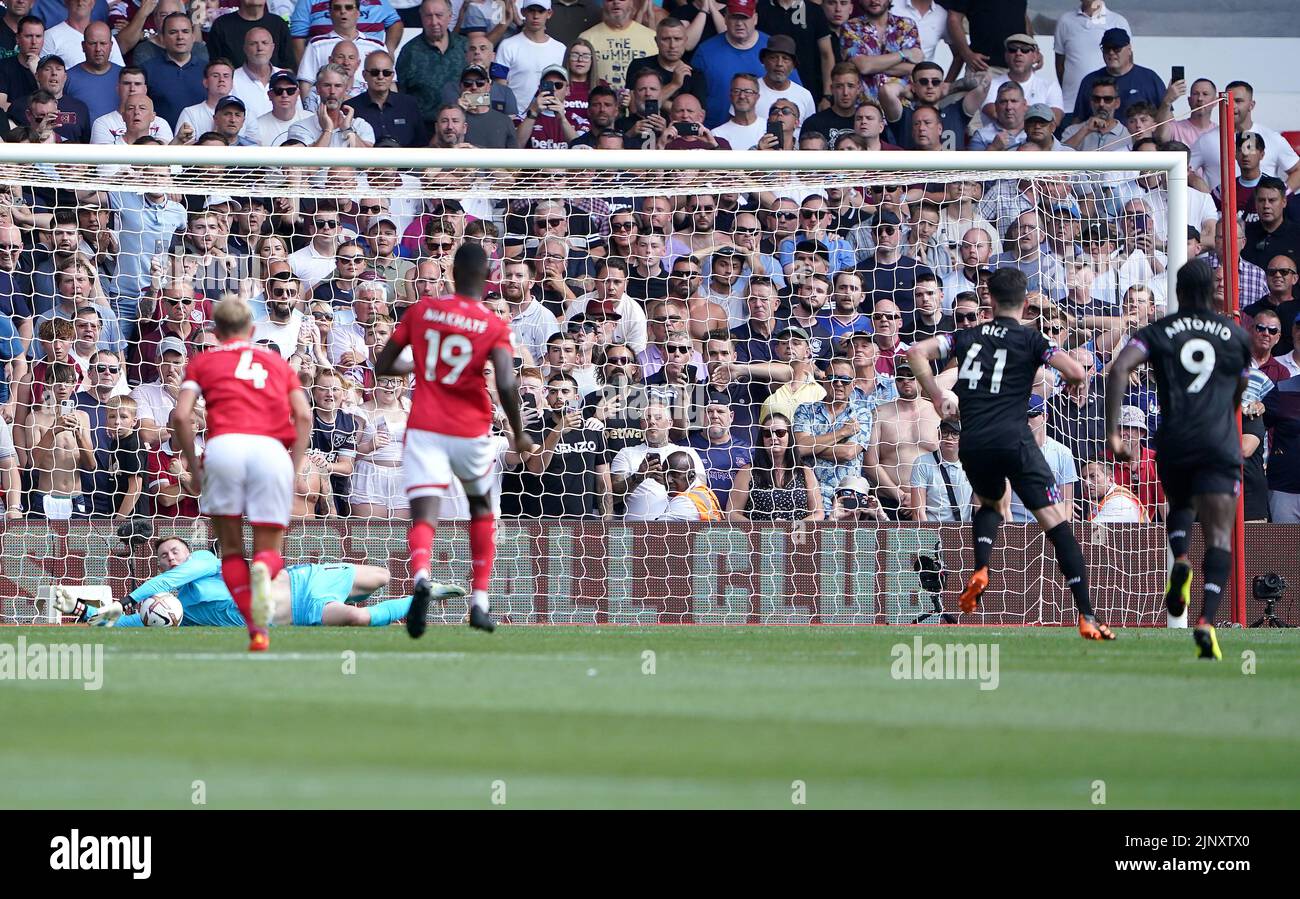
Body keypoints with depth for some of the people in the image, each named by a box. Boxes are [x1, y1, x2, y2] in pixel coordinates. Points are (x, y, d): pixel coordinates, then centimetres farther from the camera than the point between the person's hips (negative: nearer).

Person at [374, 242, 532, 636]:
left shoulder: (422, 309, 3)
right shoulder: (495, 326, -4)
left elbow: (382, 366, 9)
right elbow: (506, 384, -18)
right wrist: (519, 434, -3)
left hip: (424, 430, 0)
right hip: (471, 433, 0)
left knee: (423, 517, -9)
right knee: (481, 508, 25)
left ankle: (421, 577, -42)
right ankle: (480, 602, 22)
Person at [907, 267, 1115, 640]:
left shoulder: (968, 336, 16)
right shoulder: (1030, 340, 6)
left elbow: (917, 352, 10)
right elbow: (1076, 373, -5)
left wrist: (937, 397, 16)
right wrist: (1068, 385, 17)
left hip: (972, 443, 4)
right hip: (1012, 439, -4)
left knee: (991, 502, 34)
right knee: (1056, 522, -5)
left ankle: (980, 571, 7)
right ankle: (1087, 617, -15)